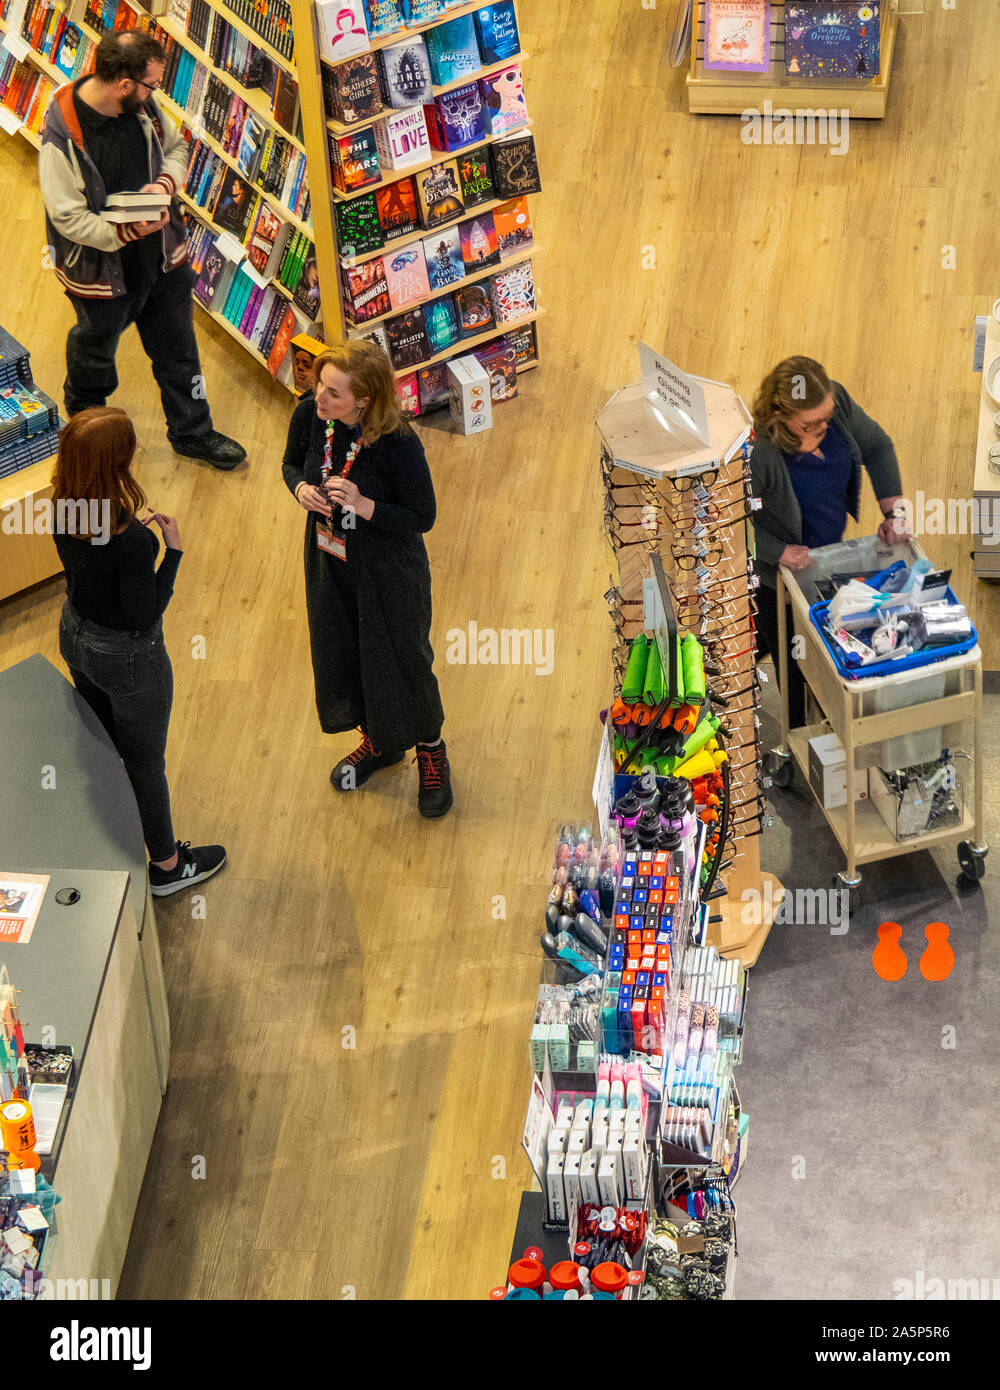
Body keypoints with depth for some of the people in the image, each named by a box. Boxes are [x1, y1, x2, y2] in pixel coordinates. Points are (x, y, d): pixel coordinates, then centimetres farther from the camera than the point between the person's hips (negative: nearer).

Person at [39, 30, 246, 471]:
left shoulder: (143, 106, -11)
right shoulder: (62, 137, -30)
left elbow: (175, 147, 8)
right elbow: (68, 218, -26)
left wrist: (165, 182, -15)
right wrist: (127, 232, -37)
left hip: (162, 254, 5)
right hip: (102, 266, -5)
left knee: (178, 348, 18)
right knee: (95, 347, 23)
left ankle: (192, 433, 37)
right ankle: (84, 408, 55)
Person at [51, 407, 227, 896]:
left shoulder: (65, 508, -15)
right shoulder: (129, 538, -37)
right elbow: (143, 615, -27)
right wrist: (173, 551, -23)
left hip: (76, 636, 7)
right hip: (127, 656, -7)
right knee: (145, 761, 15)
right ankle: (166, 865, 37)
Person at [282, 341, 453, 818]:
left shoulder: (399, 446, -31)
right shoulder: (308, 415, -16)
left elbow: (422, 518, -20)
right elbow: (292, 463, 5)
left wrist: (363, 505, -33)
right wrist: (301, 488, -18)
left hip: (389, 572, -5)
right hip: (328, 560, 5)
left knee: (402, 661, 12)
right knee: (338, 654, 22)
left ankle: (431, 751, 41)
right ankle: (378, 741, 50)